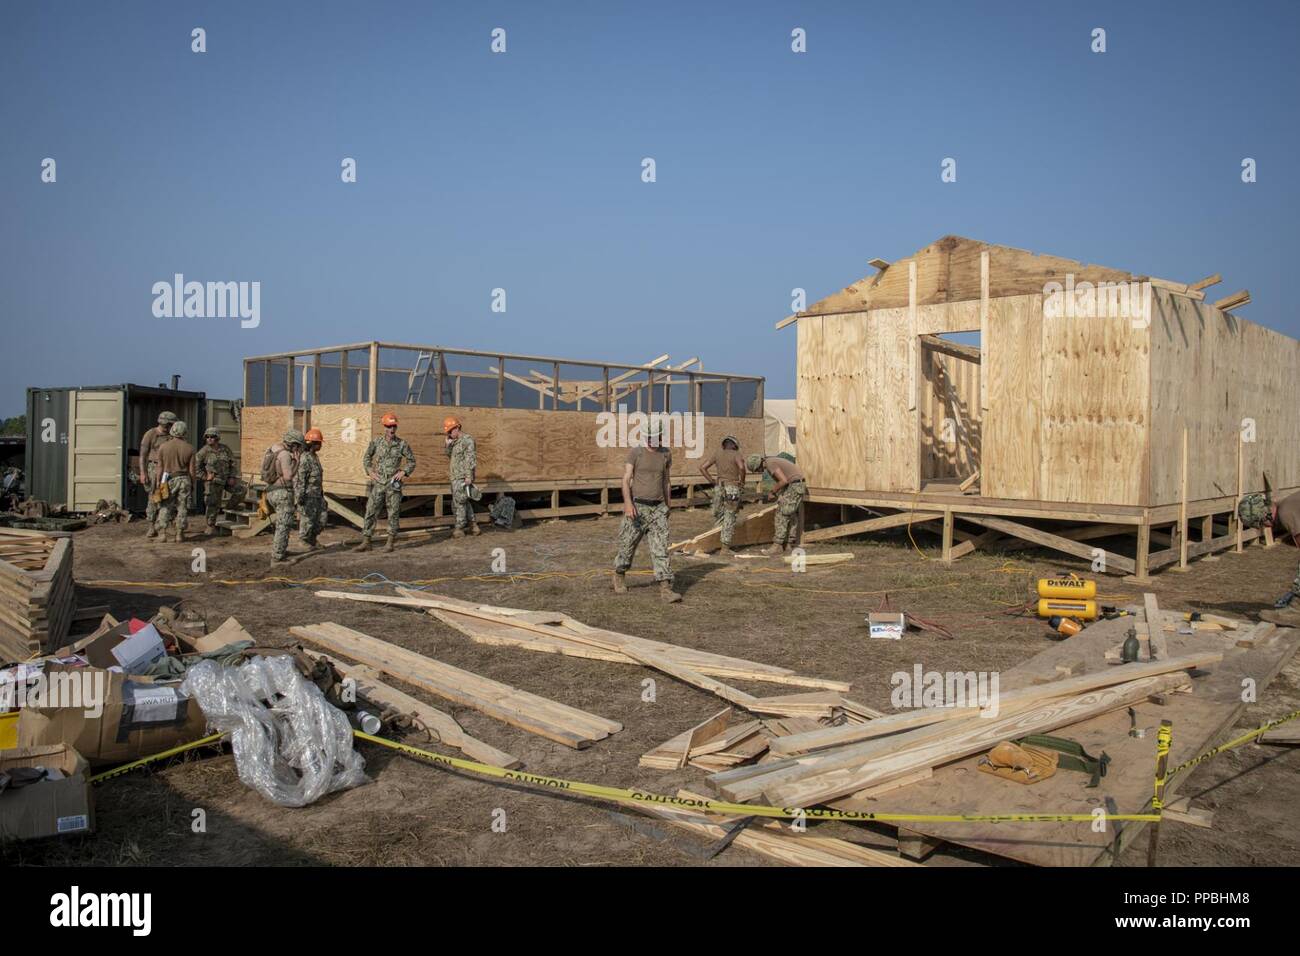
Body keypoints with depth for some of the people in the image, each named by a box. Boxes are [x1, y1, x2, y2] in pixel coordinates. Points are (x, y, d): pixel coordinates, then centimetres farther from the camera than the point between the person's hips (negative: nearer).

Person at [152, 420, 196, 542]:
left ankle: (162, 533, -2)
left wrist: (158, 484, 3)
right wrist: (192, 485, 9)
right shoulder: (189, 448, -2)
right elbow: (192, 470, -1)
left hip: (168, 481, -1)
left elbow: (160, 468, -3)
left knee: (165, 508, 6)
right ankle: (180, 534, 6)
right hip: (184, 481, 1)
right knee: (182, 508, 6)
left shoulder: (163, 446, -4)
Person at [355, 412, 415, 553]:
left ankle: (391, 542, 13)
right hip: (378, 483, 1)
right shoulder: (376, 442, 2)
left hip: (393, 484, -1)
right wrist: (370, 471, -1)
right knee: (370, 512, 0)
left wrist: (404, 472, -8)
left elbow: (412, 461, 7)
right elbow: (366, 458, 14)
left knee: (393, 514, 2)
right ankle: (366, 542, 5)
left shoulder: (402, 444, -1)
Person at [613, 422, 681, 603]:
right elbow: (626, 480, -12)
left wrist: (667, 505, 22)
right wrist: (628, 503, -26)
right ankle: (620, 575, 37)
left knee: (661, 549, -7)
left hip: (658, 509, 3)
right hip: (637, 508, -2)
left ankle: (666, 589, -12)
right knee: (628, 546, 10)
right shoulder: (635, 453, -7)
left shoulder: (666, 454, 6)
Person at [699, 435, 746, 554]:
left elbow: (702, 468, 2)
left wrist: (713, 481, 7)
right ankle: (725, 548, 5)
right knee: (729, 518, 2)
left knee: (717, 515, 26)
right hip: (732, 488, -3)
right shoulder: (736, 454, -1)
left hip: (719, 487, 3)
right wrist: (742, 481, -7)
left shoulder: (717, 453, 9)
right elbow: (741, 467, -22)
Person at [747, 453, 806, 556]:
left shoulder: (770, 464, -15)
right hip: (798, 486, 10)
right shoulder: (773, 461, 16)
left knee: (781, 516, -9)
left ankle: (777, 546, -9)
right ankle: (789, 544, 20)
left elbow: (784, 480, -22)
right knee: (791, 516, 15)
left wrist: (775, 488, -6)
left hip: (794, 487, -10)